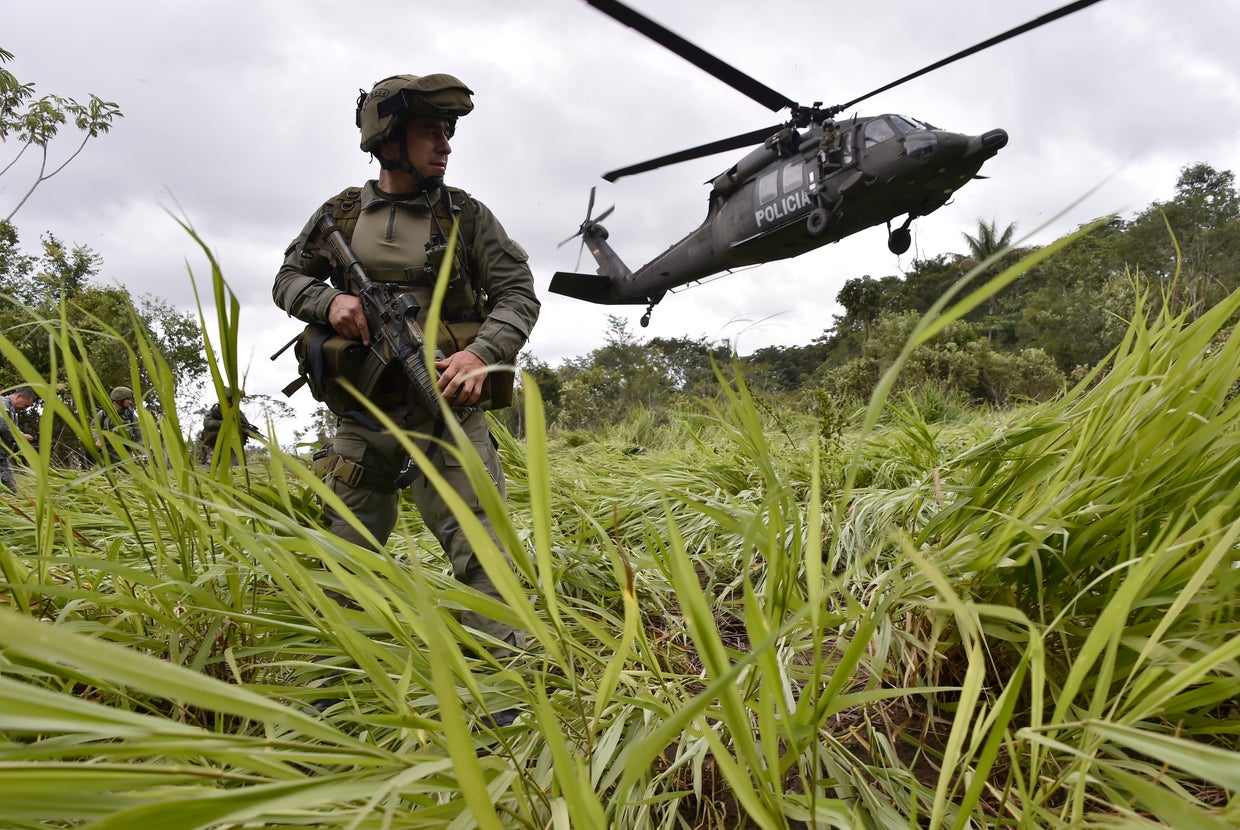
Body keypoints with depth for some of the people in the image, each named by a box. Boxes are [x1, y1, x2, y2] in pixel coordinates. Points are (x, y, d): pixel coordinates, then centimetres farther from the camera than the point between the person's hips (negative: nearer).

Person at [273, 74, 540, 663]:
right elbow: (288, 279, 16)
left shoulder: (466, 215, 4)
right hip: (363, 415, 3)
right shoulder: (341, 215, 8)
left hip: (448, 408, -2)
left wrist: (484, 352, -19)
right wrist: (327, 300, -7)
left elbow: (519, 292, -1)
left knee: (482, 553, -9)